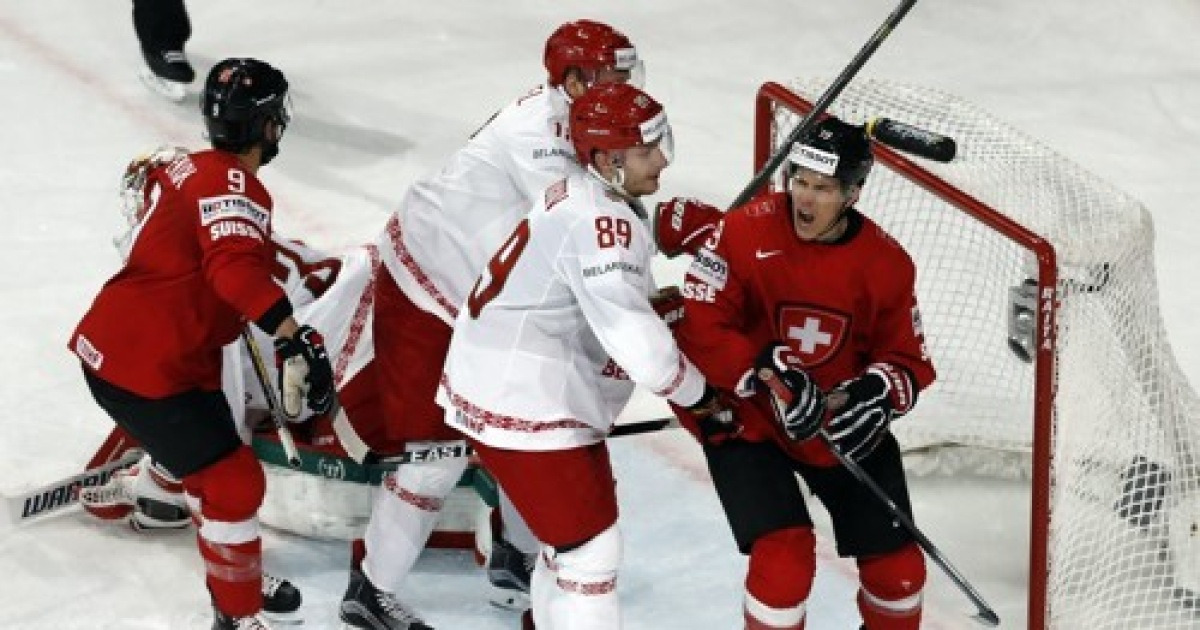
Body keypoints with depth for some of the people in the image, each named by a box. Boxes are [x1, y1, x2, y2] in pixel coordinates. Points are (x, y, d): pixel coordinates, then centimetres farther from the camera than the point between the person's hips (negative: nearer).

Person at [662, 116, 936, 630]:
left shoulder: (886, 264, -8)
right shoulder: (745, 233, -19)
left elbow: (907, 356, -1)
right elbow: (697, 325, -21)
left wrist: (878, 394, -22)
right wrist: (767, 376, -30)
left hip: (841, 427, 4)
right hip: (746, 416, -4)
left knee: (897, 563, 8)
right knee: (785, 555, -20)